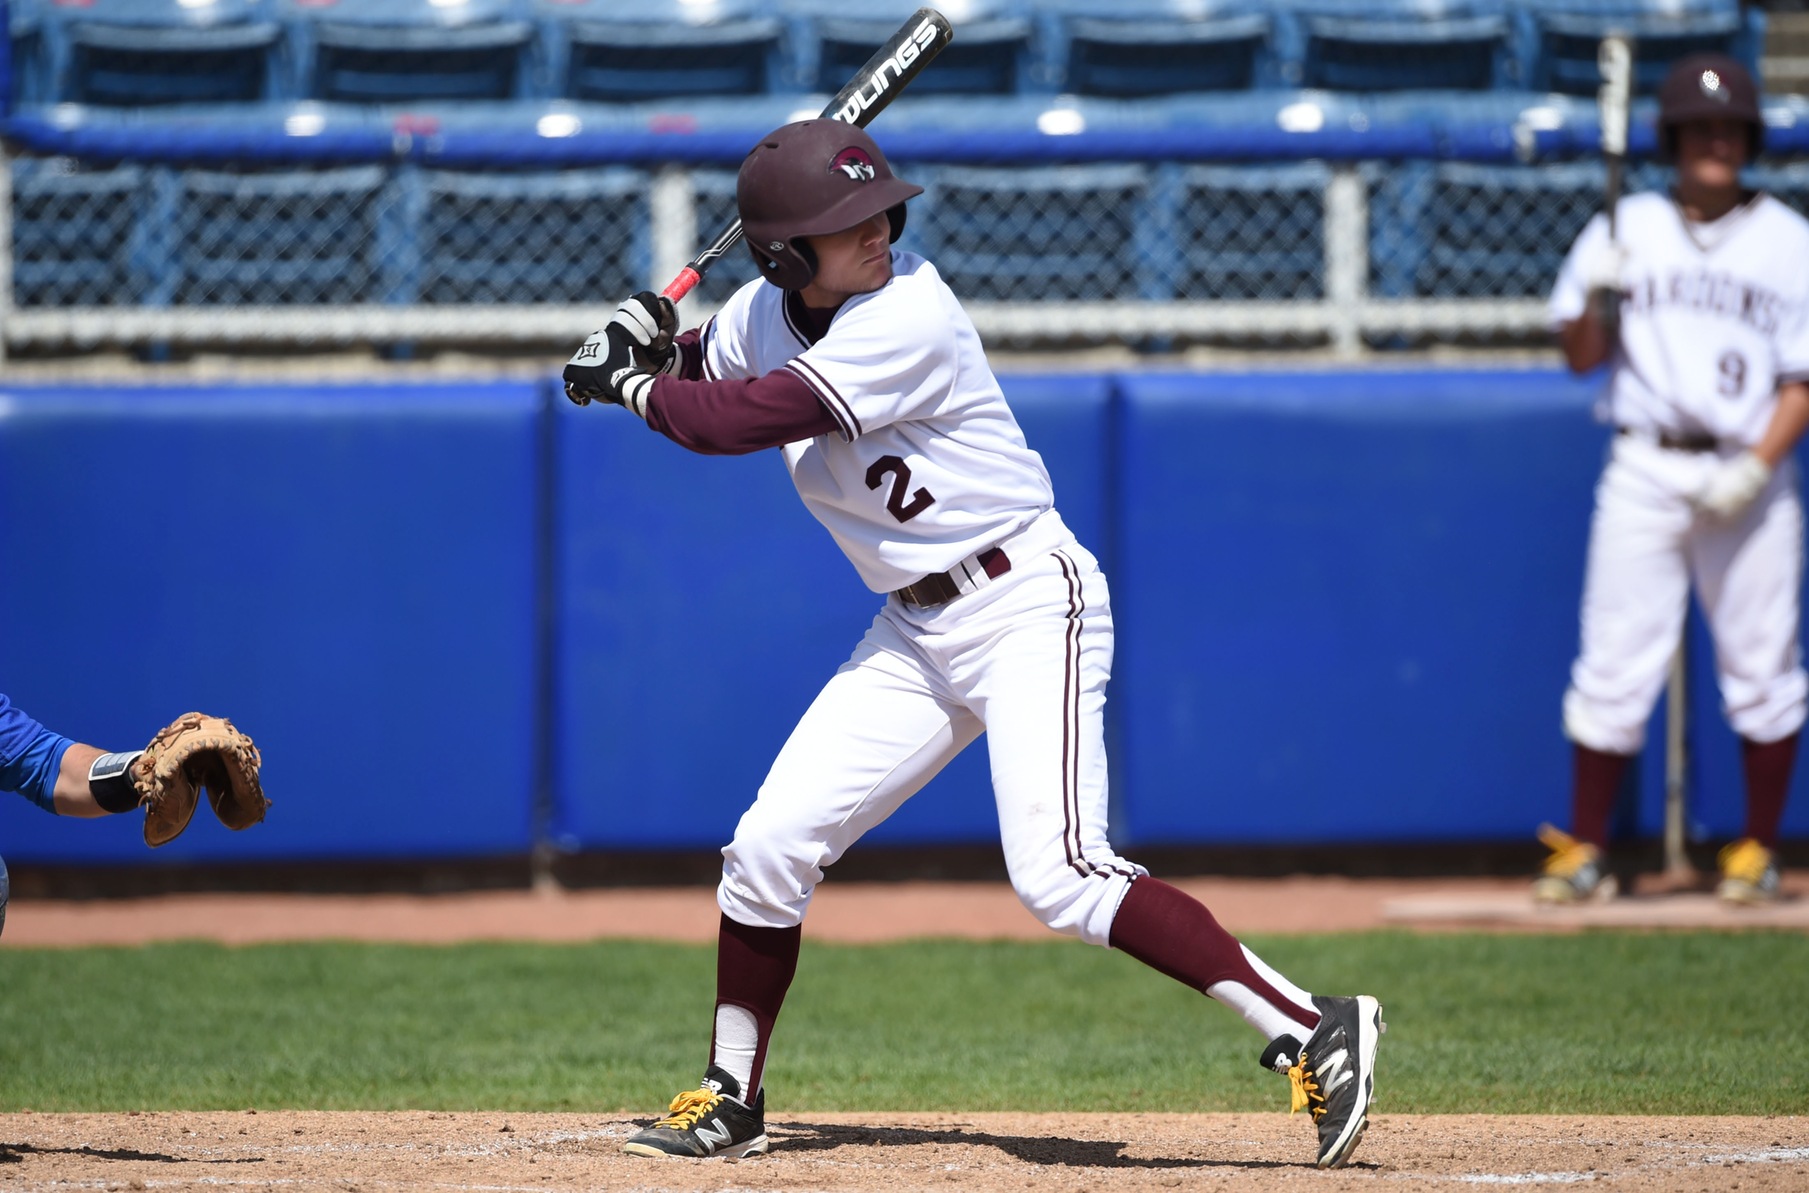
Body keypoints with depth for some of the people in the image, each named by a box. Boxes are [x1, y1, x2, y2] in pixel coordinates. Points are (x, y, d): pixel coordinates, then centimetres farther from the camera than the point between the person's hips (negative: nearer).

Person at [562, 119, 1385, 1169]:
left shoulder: (908, 317, -22)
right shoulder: (764, 312, 2)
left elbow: (747, 420, -25)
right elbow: (704, 387, 20)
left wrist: (631, 386, -9)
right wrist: (652, 346, -2)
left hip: (1029, 601, -8)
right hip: (916, 630, 8)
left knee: (1059, 871, -23)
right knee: (769, 846, 4)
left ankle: (1313, 1033, -25)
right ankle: (731, 1104, 21)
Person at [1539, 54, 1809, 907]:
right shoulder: (1627, 233, 8)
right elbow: (1580, 356, 8)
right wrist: (1596, 299, -13)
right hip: (1645, 473, 1)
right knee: (1614, 666, -2)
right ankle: (1583, 852, 4)